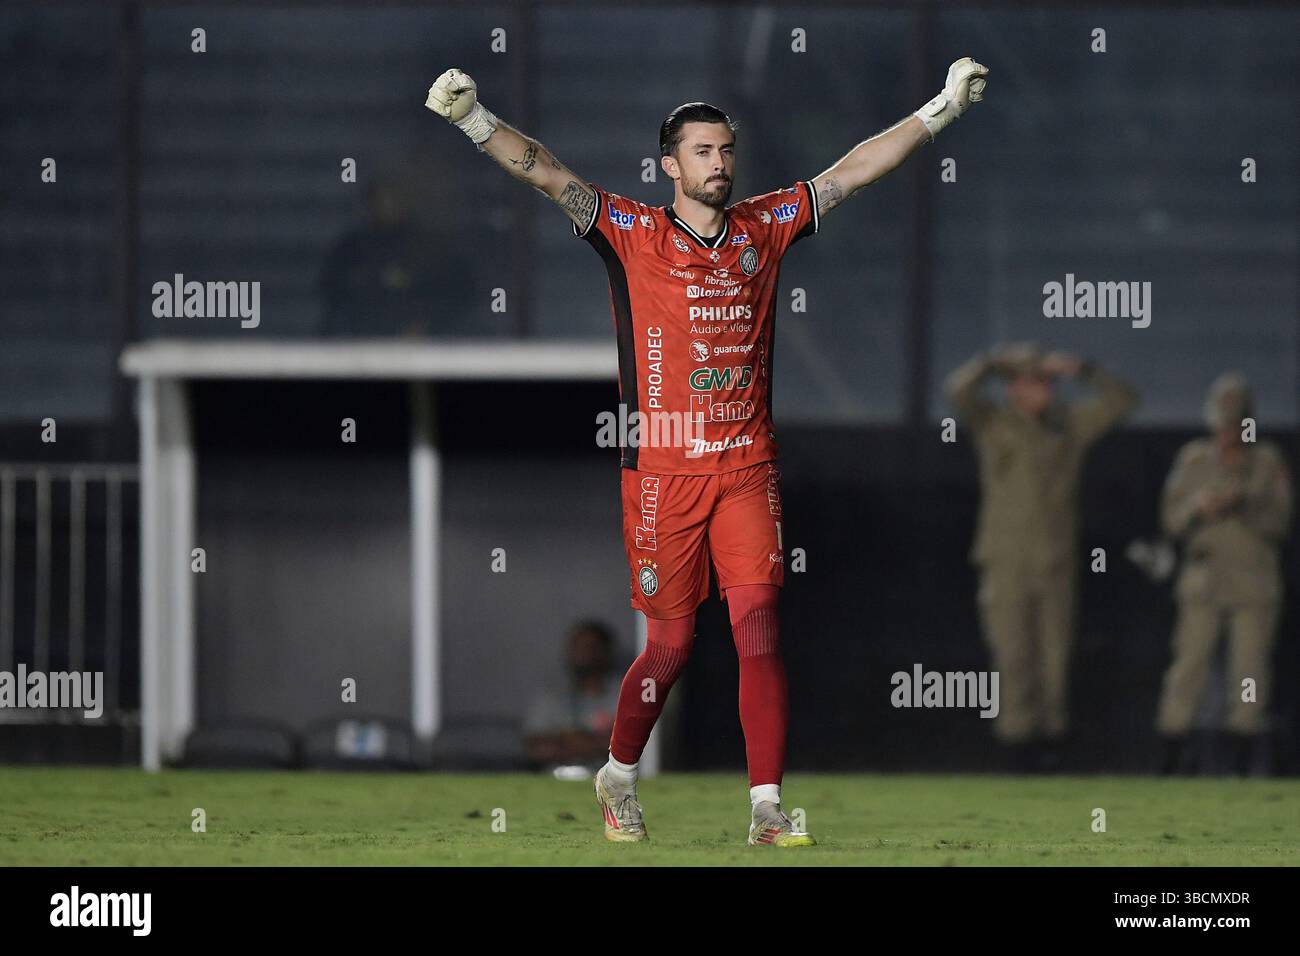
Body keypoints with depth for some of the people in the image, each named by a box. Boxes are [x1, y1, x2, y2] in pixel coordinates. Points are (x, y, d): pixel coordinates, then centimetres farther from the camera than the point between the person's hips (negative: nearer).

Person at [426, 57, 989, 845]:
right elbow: (547, 174, -9)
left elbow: (853, 171, 16)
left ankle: (767, 809, -7)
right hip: (664, 470, -3)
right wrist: (474, 119, -23)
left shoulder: (765, 227, 10)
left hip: (748, 466, 3)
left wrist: (942, 108, 18)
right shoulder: (633, 234, 0)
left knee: (760, 631, -7)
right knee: (672, 645, 3)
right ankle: (618, 779, 28)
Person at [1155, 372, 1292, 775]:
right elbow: (1172, 518, 7)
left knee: (1250, 663, -2)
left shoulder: (1267, 462, 6)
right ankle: (1172, 753, -6)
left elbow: (1279, 523, 0)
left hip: (1254, 580, 0)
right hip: (1203, 575, 0)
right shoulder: (1193, 459, 8)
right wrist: (1198, 505, -13)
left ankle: (1244, 756, 5)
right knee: (1189, 661, -7)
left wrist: (1244, 505, -16)